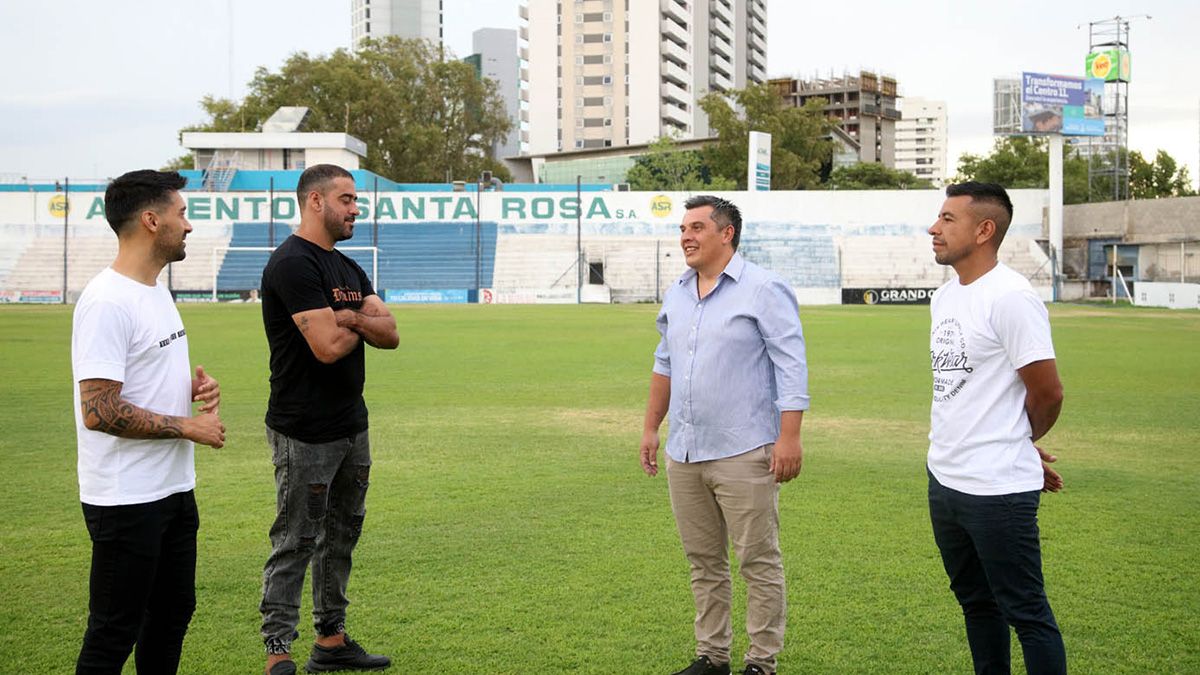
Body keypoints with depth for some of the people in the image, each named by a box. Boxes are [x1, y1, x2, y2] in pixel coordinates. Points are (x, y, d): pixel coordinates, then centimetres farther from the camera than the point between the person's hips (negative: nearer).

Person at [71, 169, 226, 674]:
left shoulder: (156, 290, 11)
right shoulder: (107, 302, -21)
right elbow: (100, 412, -26)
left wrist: (192, 383, 3)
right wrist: (189, 427, -17)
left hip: (174, 488, 10)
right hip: (126, 499, -10)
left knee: (172, 613, 20)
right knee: (114, 633, 1)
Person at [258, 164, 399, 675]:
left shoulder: (347, 268, 14)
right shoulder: (293, 264, -16)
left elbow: (390, 335, 5)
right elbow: (328, 346, -24)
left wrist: (351, 317, -16)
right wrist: (364, 323, -2)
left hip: (352, 426, 9)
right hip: (306, 435, -9)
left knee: (341, 537, 16)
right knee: (295, 545, -4)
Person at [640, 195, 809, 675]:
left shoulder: (763, 290, -7)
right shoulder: (676, 295, 13)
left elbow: (792, 366, -11)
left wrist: (789, 437, -17)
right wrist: (651, 428, 20)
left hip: (743, 454, -7)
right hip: (683, 454, 7)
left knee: (759, 561, 0)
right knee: (703, 561, 13)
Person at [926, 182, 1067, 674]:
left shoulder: (1010, 297, -16)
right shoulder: (944, 296, 10)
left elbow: (1048, 394, -14)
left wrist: (1018, 445, 5)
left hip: (998, 490, -9)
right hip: (944, 480, 9)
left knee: (1026, 614, 2)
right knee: (976, 603, 20)